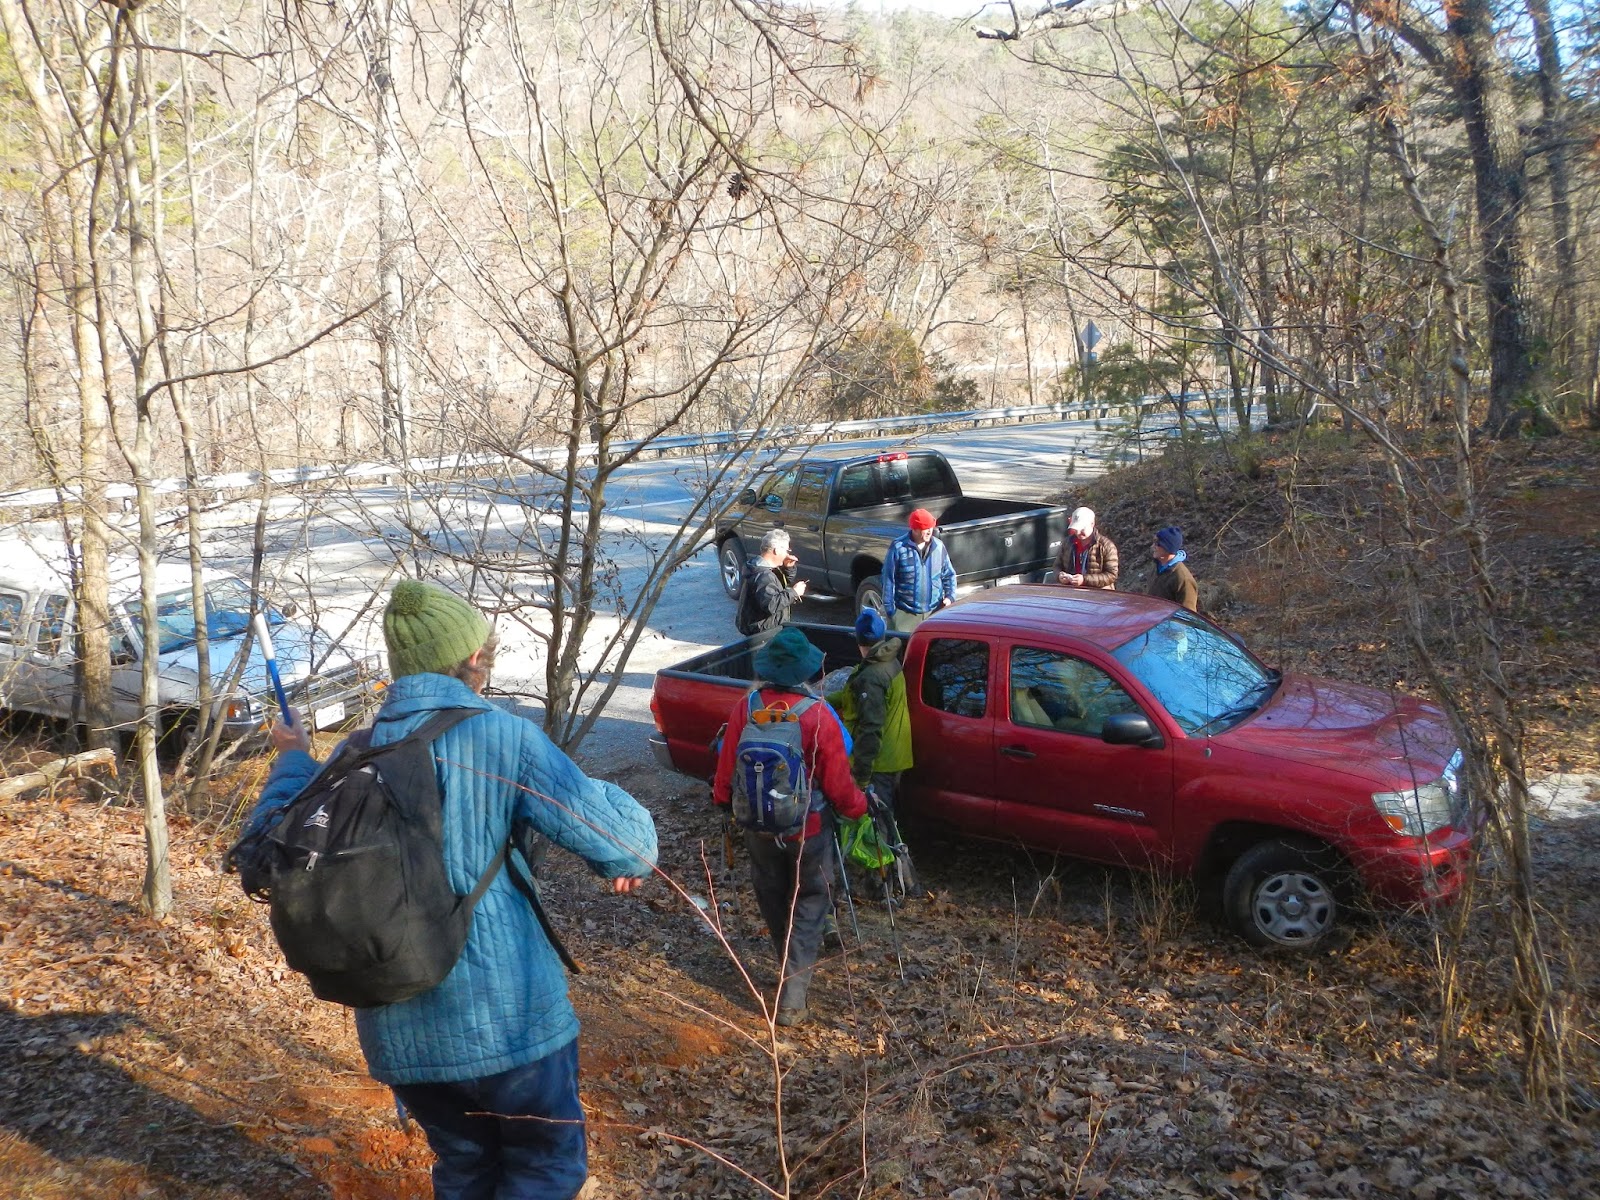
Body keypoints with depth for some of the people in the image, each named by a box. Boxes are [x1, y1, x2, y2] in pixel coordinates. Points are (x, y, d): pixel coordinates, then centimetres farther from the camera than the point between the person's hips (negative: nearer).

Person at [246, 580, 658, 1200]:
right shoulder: (499, 736, -13)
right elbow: (612, 827, -16)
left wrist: (293, 761, 27)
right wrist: (632, 859, 6)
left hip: (396, 1025, 6)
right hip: (502, 1015, -5)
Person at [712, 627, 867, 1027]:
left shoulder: (746, 708, -13)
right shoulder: (818, 716, -22)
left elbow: (726, 767, -5)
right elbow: (838, 782, -15)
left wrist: (721, 800, 15)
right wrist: (858, 806, 5)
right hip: (809, 829, -3)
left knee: (772, 898, 24)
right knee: (807, 905, 12)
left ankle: (790, 969, 45)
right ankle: (792, 1000, 6)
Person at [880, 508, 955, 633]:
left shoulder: (938, 546, 1)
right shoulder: (898, 547, -11)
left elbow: (948, 574, 12)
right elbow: (888, 579, -7)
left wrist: (950, 596, -4)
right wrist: (889, 609, -7)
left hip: (934, 611, 4)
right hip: (905, 614, -3)